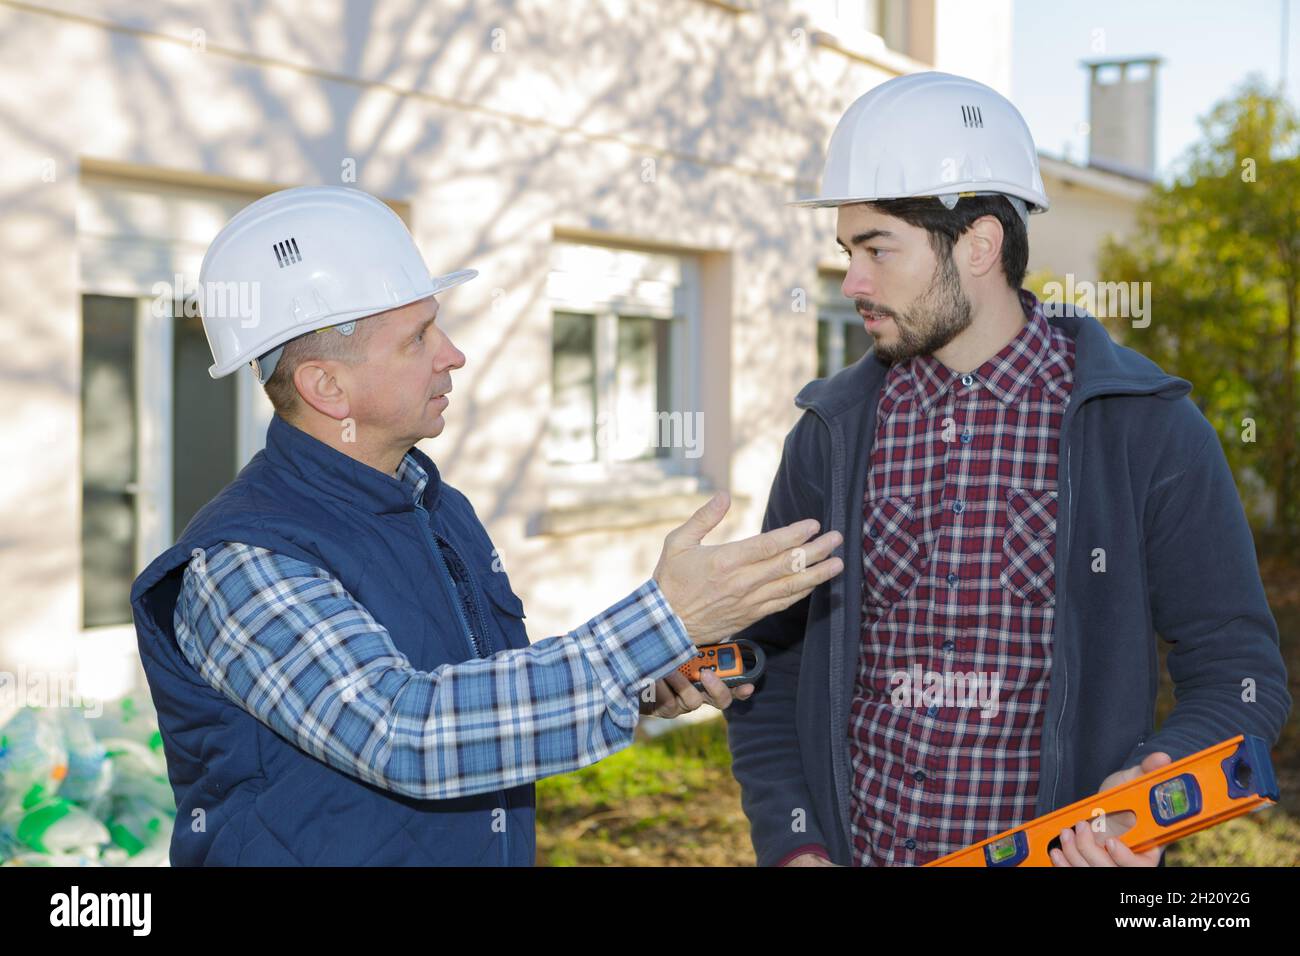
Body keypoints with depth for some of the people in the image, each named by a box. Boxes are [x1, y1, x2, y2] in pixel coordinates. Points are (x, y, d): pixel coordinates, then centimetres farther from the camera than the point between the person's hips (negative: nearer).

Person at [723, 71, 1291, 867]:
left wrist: (1155, 791, -23)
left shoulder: (1146, 428, -8)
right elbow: (771, 661, 6)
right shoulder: (834, 429, 1)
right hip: (854, 848, 3)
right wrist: (792, 844, -5)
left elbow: (1238, 669, -5)